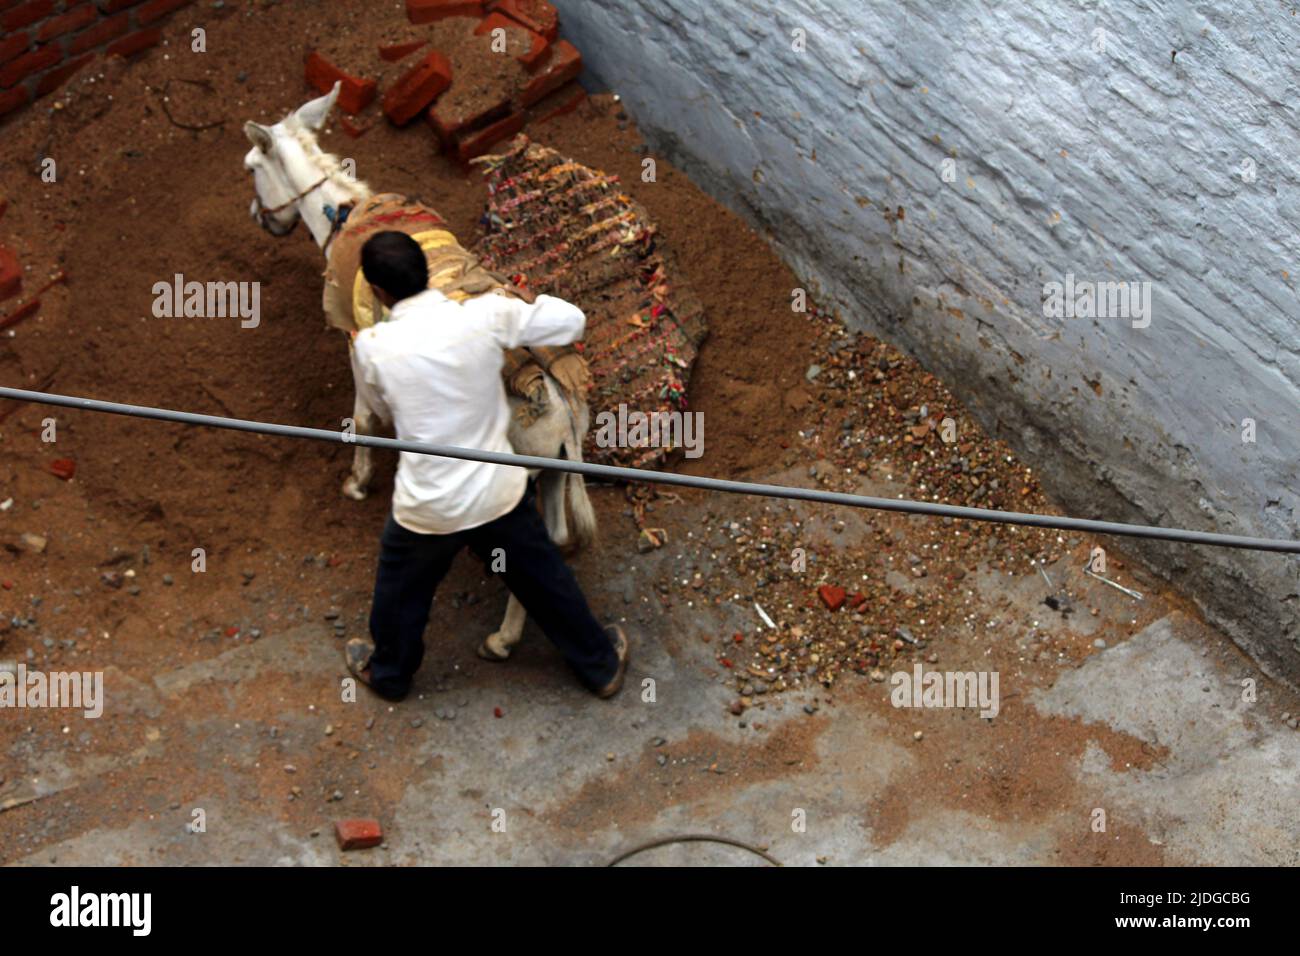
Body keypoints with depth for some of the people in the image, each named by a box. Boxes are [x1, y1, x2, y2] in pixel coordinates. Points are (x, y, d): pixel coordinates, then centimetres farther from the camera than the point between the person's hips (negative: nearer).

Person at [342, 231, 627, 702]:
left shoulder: (371, 346, -16)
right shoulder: (487, 314, -15)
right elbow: (573, 320, -3)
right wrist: (517, 301, 12)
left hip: (428, 507, -1)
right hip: (500, 492, 2)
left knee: (401, 593, 28)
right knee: (544, 578, 25)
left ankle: (388, 672, 54)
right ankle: (601, 664, 44)